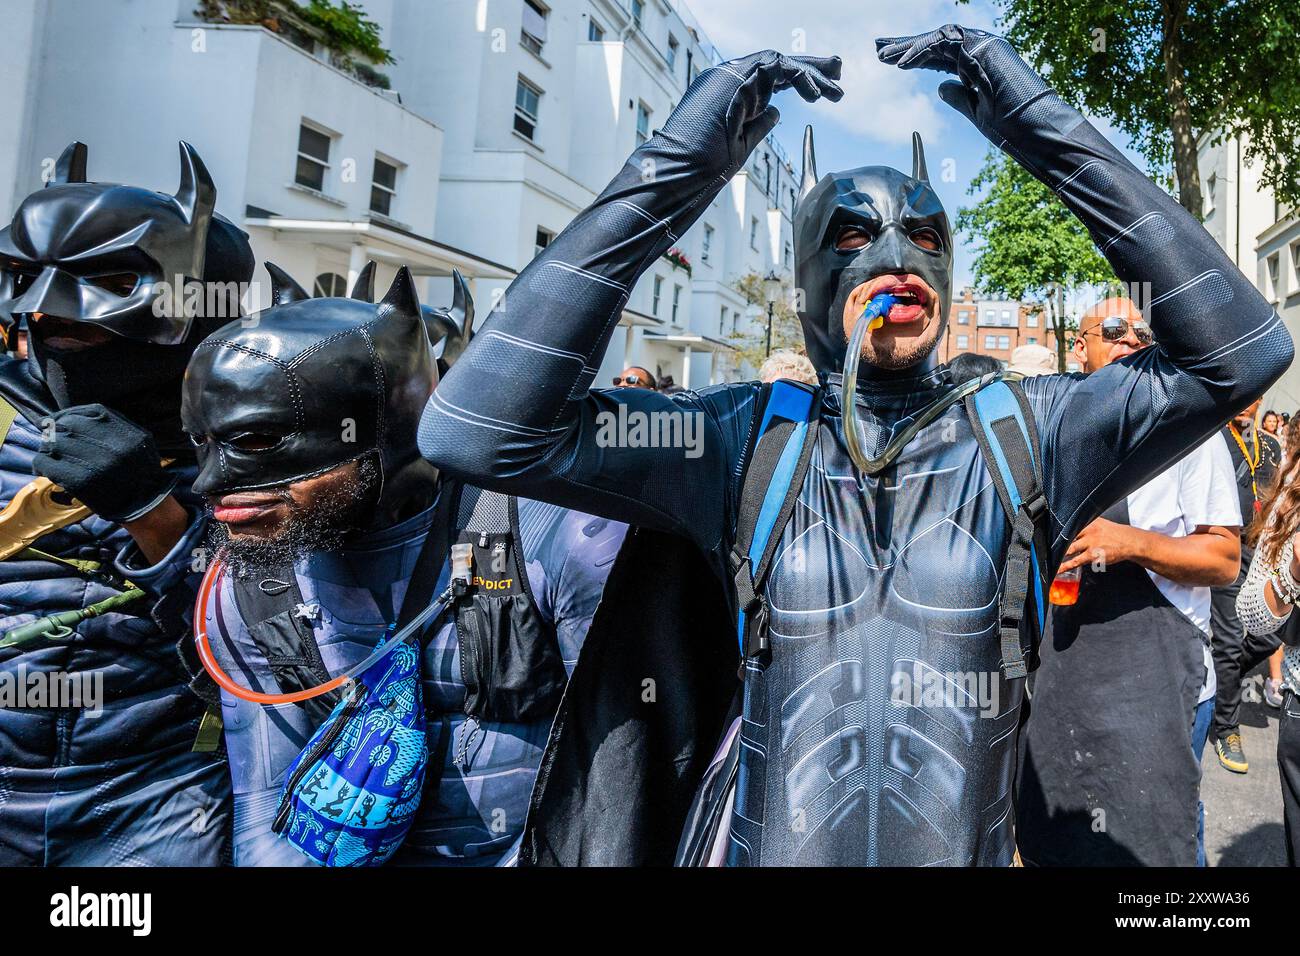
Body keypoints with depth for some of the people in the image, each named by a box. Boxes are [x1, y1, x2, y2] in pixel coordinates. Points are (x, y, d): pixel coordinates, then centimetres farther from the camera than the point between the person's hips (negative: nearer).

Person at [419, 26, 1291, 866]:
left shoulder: (1020, 436, -6)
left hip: (966, 847, 2)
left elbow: (1239, 350, -16)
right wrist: (678, 166, -25)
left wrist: (1043, 127, -18)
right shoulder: (746, 439, -11)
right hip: (757, 844, -1)